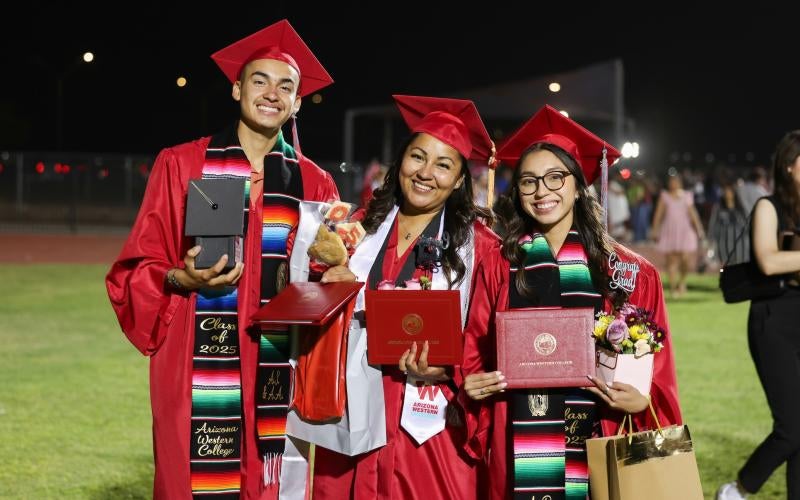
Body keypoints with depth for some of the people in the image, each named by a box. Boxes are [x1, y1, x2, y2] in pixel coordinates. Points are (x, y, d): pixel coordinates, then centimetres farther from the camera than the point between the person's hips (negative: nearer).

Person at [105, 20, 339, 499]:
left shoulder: (314, 183, 9)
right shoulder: (181, 164, 2)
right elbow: (138, 269, 2)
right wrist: (181, 278, -17)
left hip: (280, 367, 2)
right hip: (199, 366, -2)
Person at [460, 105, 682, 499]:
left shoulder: (628, 272, 2)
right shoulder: (497, 268, 4)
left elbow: (653, 366, 3)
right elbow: (475, 356, 8)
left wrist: (640, 402, -14)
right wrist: (471, 387, -11)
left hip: (595, 451, 0)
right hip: (520, 456, 0)